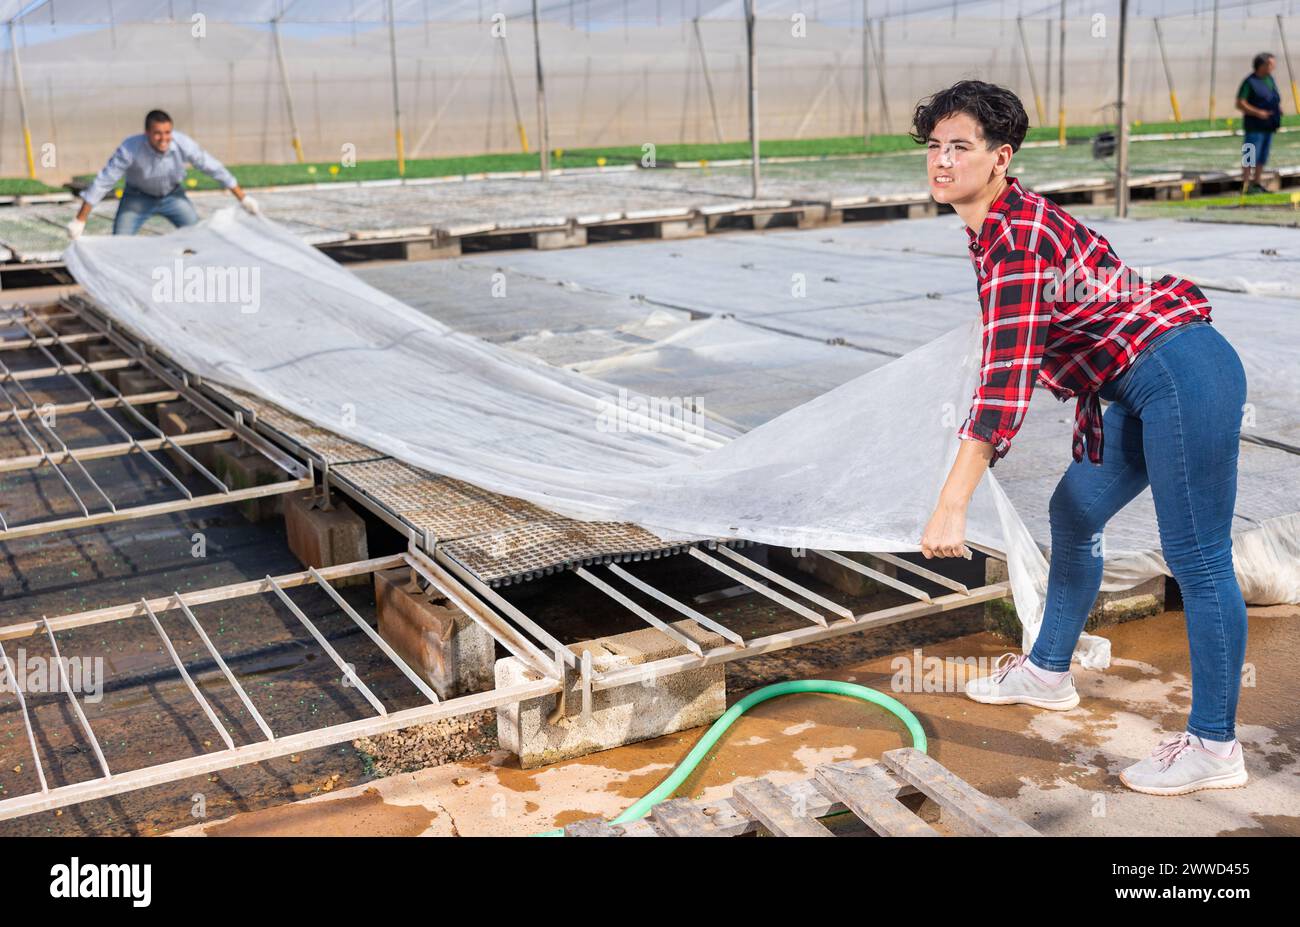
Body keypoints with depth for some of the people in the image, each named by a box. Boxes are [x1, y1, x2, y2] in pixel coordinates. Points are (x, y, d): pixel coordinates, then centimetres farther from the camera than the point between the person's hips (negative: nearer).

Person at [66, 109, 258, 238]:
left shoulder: (183, 144, -29)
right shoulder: (130, 149, -34)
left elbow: (214, 169, -16)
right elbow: (102, 183, -30)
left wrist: (242, 197, -12)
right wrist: (80, 221, -31)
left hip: (172, 196, 2)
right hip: (138, 198, -2)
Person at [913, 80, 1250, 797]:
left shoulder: (1017, 235, -22)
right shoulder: (992, 227, 10)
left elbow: (1006, 377, -32)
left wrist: (951, 507, -35)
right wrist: (1088, 431, 23)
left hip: (1185, 375, -11)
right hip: (1136, 387, 11)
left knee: (1197, 560, -5)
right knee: (1073, 514, 19)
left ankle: (1215, 748, 6)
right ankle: (1047, 672, 35)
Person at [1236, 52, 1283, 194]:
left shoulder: (1270, 79, 13)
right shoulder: (1250, 82, -10)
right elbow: (1240, 104, -15)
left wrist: (1279, 108, 4)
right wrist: (1257, 112, -23)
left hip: (1268, 126, 8)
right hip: (1254, 127, -8)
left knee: (1262, 157, 10)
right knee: (1250, 157, -7)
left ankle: (1256, 183, 16)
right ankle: (1246, 186, -4)